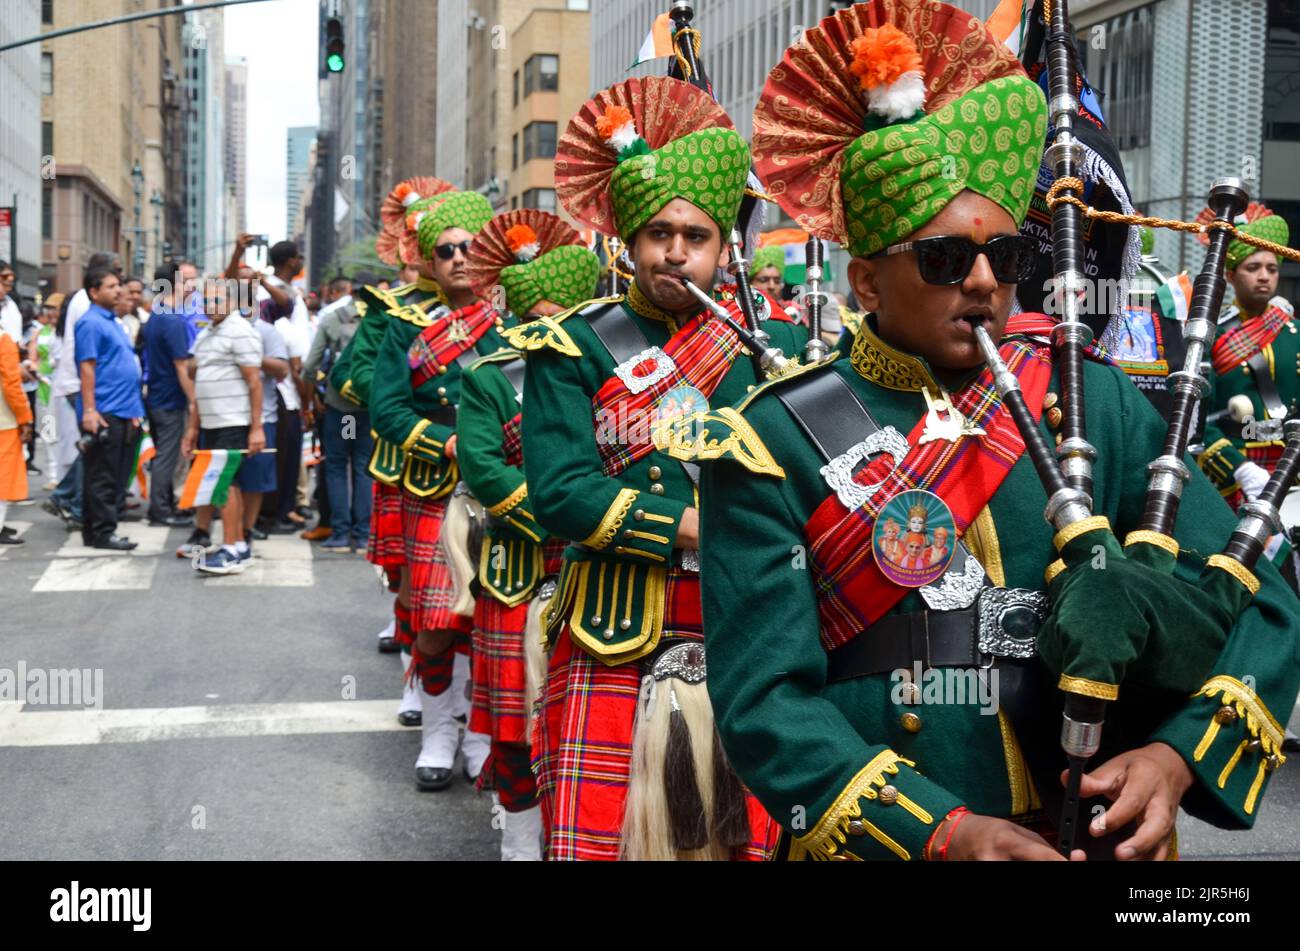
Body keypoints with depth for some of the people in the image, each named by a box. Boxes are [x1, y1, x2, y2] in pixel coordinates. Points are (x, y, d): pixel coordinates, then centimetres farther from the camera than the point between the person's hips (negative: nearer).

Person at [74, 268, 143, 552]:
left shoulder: (113, 322, 19)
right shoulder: (91, 323, -8)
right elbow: (87, 368, -15)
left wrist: (134, 410, 22)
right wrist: (89, 410, -20)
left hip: (123, 412, 9)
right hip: (104, 413, -9)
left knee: (117, 476, 11)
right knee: (103, 476, -5)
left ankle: (95, 530, 17)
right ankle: (102, 532, -1)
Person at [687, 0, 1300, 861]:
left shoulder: (1092, 399, -3)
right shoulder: (776, 442, -10)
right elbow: (763, 698, -14)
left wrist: (1178, 755, -20)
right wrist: (939, 833, -24)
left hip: (1101, 832, 3)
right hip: (887, 842, -2)